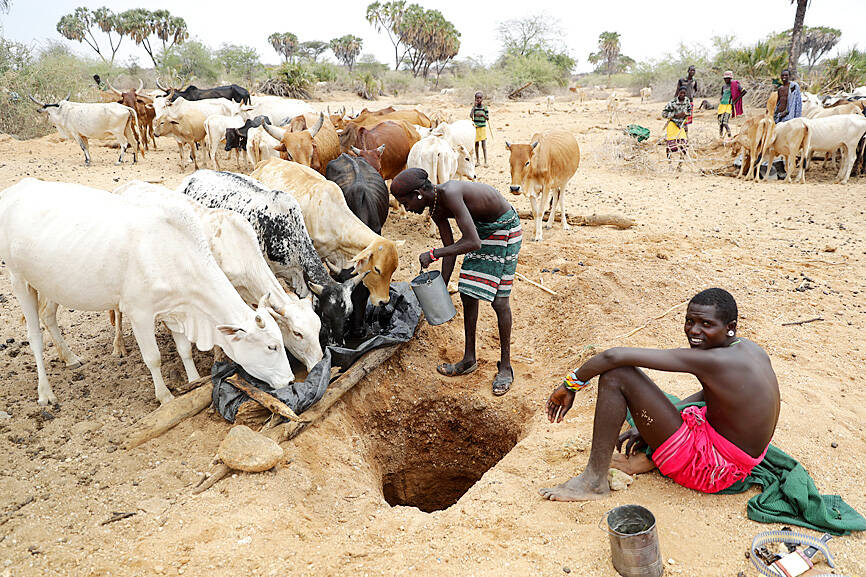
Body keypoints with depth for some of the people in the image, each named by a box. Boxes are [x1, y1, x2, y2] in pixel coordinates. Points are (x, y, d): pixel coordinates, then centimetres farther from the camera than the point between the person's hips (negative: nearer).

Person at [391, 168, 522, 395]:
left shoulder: (450, 193, -32)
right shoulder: (436, 210, -5)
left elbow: (473, 243, -36)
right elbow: (450, 249, 3)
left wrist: (433, 254, -29)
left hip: (505, 228, -9)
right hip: (481, 226, 9)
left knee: (499, 301, -7)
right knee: (468, 295, 7)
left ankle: (505, 367, 8)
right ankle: (469, 359, 21)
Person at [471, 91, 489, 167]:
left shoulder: (485, 108, 0)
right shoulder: (474, 107, 2)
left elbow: (488, 118, 2)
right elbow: (471, 116, -14)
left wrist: (482, 115, -16)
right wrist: (474, 106, -13)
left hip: (483, 127, -1)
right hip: (475, 127, 2)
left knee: (484, 144, -5)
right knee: (476, 144, 7)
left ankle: (485, 161, -4)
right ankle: (477, 160, 18)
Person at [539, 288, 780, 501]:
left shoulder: (713, 360, -25)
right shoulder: (748, 347, 2)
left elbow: (614, 356, -28)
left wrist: (571, 383, -14)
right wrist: (649, 425, 12)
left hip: (712, 470, -10)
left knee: (616, 375, -18)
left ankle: (594, 481, -9)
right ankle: (649, 456, 11)